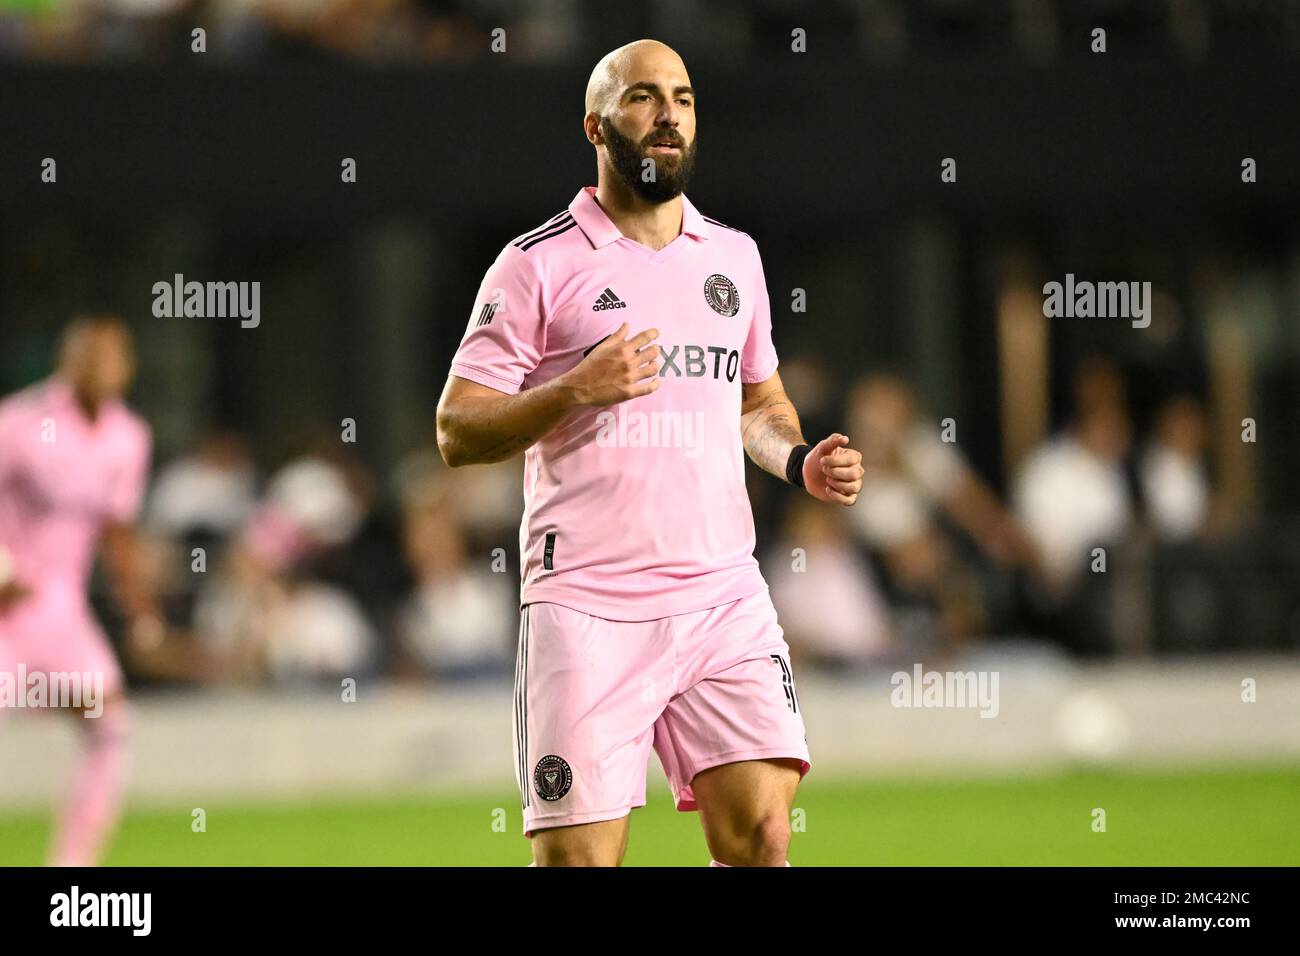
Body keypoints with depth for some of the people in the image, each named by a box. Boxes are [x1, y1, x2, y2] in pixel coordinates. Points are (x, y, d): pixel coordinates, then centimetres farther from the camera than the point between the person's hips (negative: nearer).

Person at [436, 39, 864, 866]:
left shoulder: (734, 255, 16)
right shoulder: (538, 264, 0)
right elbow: (457, 433, -2)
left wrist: (802, 462, 7)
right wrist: (575, 390, -17)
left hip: (727, 602, 4)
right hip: (587, 605, -4)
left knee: (761, 836, -8)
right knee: (580, 855, -8)